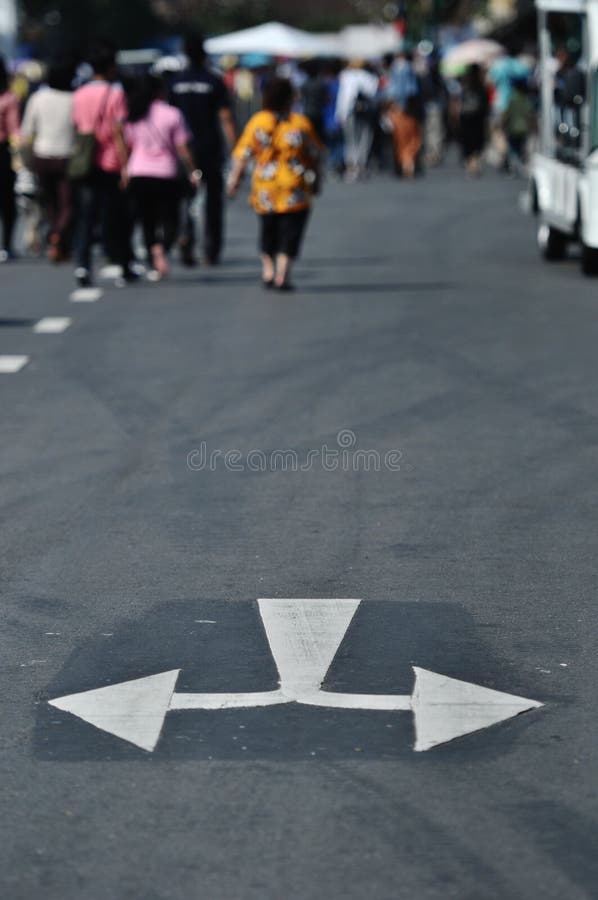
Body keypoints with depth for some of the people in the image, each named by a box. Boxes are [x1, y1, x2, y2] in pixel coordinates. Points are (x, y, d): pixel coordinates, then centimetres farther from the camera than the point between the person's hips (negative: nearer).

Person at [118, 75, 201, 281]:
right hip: (165, 174, -3)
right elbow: (182, 148, -4)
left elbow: (125, 148, 7)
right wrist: (193, 172, 5)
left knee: (147, 222, 12)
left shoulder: (133, 116, 5)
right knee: (170, 220, 3)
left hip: (137, 174, 3)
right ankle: (161, 250, -27)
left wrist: (124, 171, 18)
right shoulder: (172, 114, -4)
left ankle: (154, 264, 4)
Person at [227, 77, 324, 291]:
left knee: (268, 229, 21)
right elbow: (315, 155, 2)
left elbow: (243, 154, -5)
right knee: (290, 232, 3)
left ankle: (268, 271, 20)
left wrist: (235, 178, 5)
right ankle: (282, 276, -5)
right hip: (295, 189, -2)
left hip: (265, 188, 2)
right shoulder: (301, 124, -7)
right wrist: (315, 178, 16)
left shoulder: (257, 122, -6)